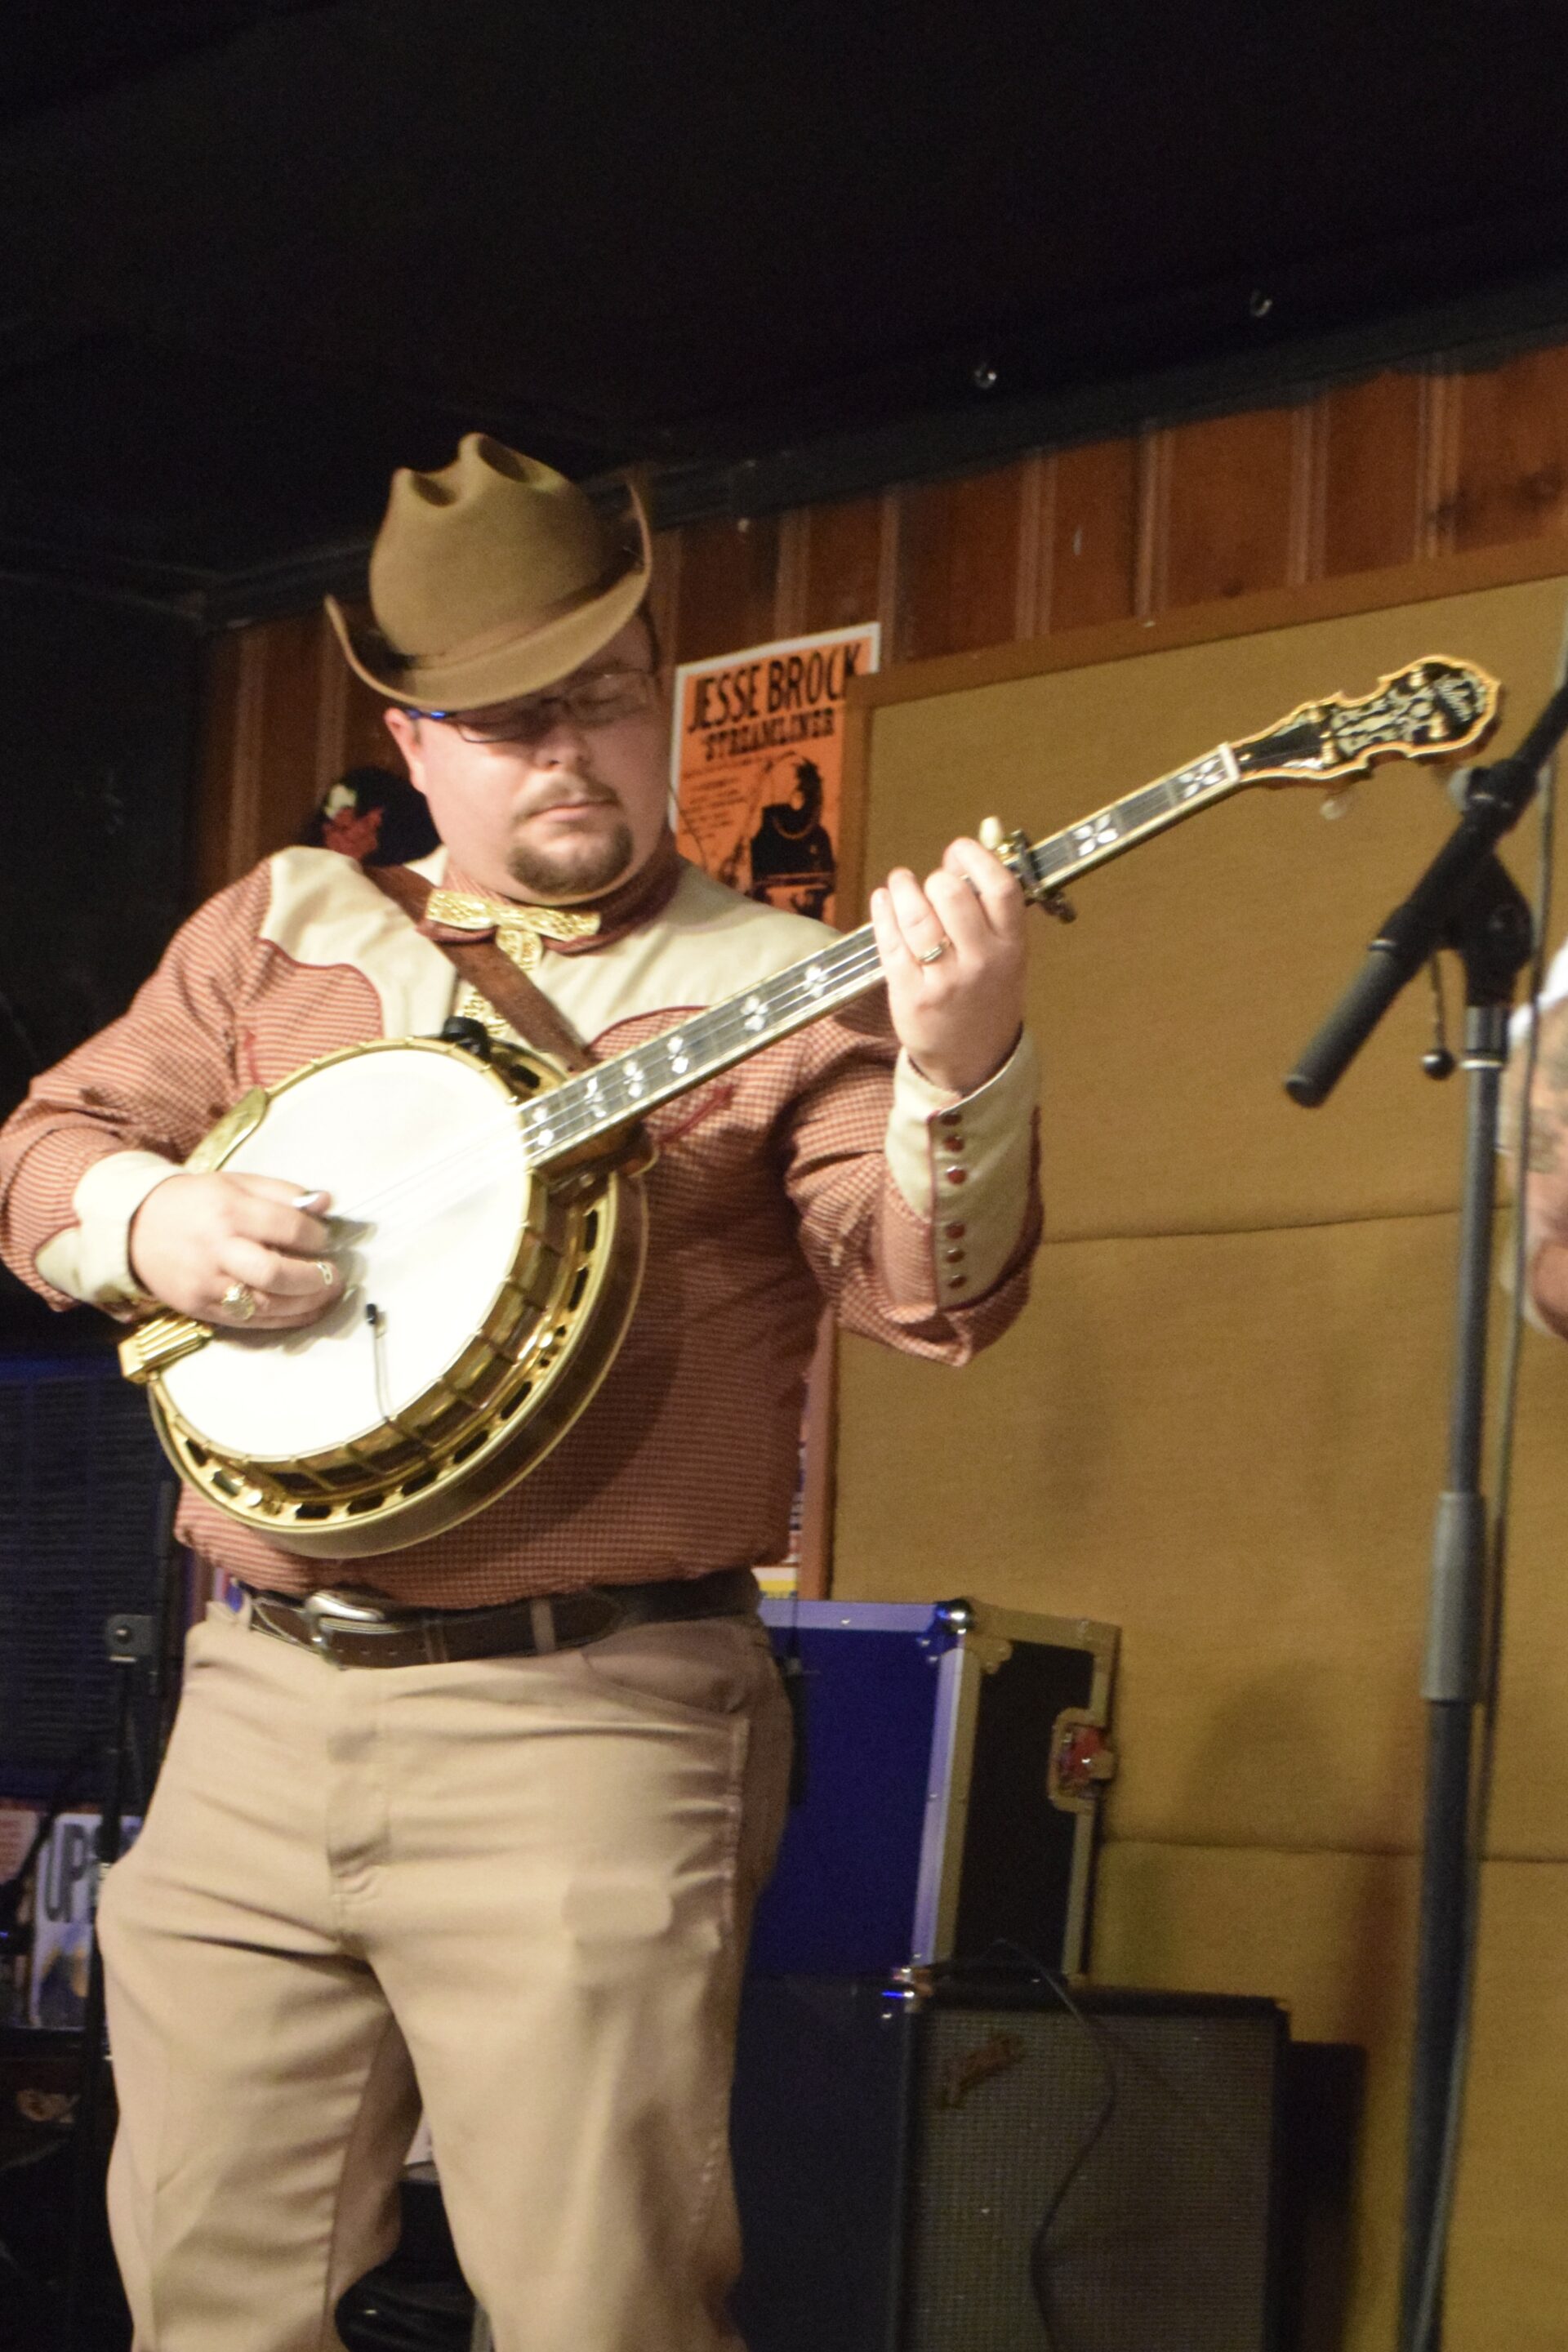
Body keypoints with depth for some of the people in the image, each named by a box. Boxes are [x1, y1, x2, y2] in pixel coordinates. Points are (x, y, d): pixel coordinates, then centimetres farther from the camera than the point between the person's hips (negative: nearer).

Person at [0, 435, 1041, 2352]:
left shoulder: (776, 990, 2)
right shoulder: (279, 936, 15)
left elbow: (931, 1293, -10)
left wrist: (957, 1073, -30)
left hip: (585, 1726, -4)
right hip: (257, 1698, 4)